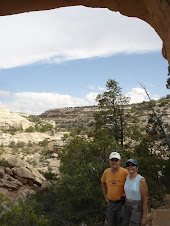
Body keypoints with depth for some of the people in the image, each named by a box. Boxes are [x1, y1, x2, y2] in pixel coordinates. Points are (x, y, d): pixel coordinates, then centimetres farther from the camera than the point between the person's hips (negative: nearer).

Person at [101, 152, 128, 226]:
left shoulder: (125, 172, -16)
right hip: (110, 204, 4)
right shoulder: (106, 172, -2)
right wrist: (106, 197, 13)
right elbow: (103, 183, 17)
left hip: (121, 203, -4)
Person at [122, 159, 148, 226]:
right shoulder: (127, 177, 3)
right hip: (127, 207, 7)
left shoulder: (141, 180, -19)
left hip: (138, 208, -7)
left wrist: (144, 217, -16)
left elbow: (145, 199, -17)